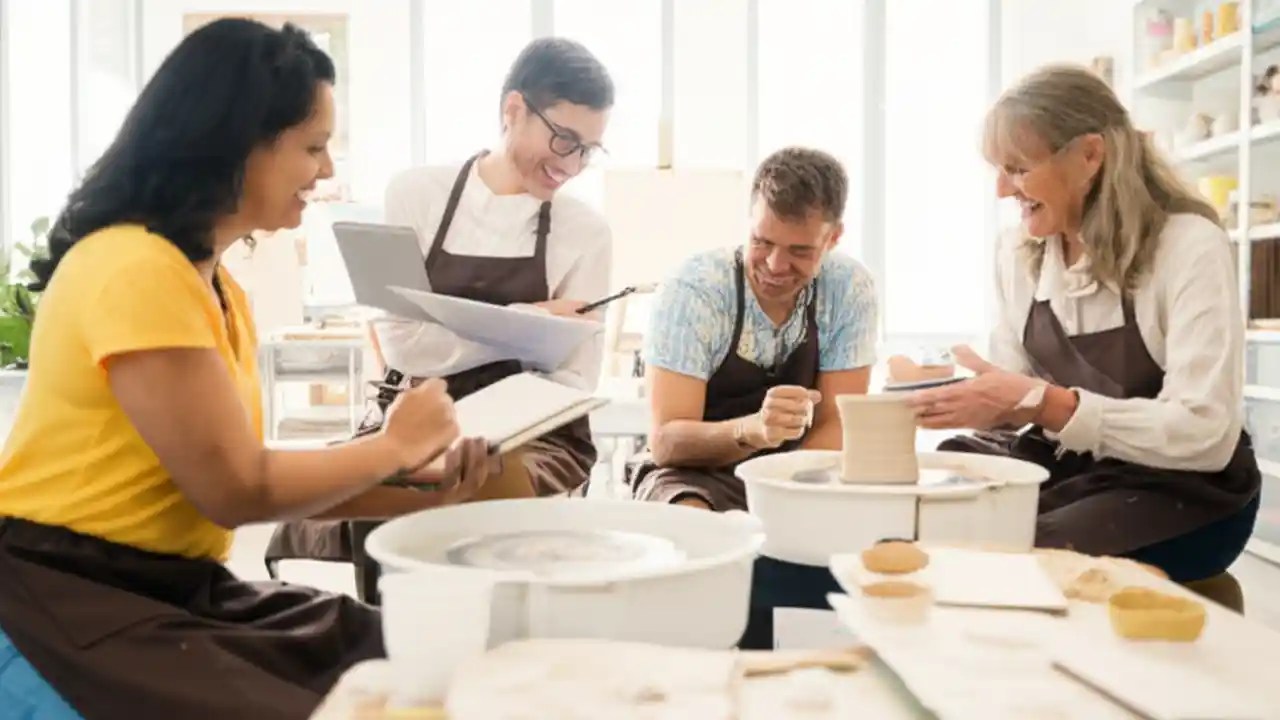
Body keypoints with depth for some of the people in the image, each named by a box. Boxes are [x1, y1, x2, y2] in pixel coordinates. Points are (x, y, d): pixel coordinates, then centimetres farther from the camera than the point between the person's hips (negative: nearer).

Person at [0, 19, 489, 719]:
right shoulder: (136, 271, -20)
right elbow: (237, 490, -19)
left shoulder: (217, 286, 11)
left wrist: (411, 490, 0)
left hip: (175, 586, 9)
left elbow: (249, 478, 7)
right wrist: (394, 446, -6)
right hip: (67, 601, -8)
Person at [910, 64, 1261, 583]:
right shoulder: (1019, 252, 2)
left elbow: (1204, 434, -23)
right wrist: (941, 393, -16)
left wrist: (1040, 402, -31)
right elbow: (1014, 400, 6)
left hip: (1181, 490, -5)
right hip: (1064, 467, 5)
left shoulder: (1190, 247, -16)